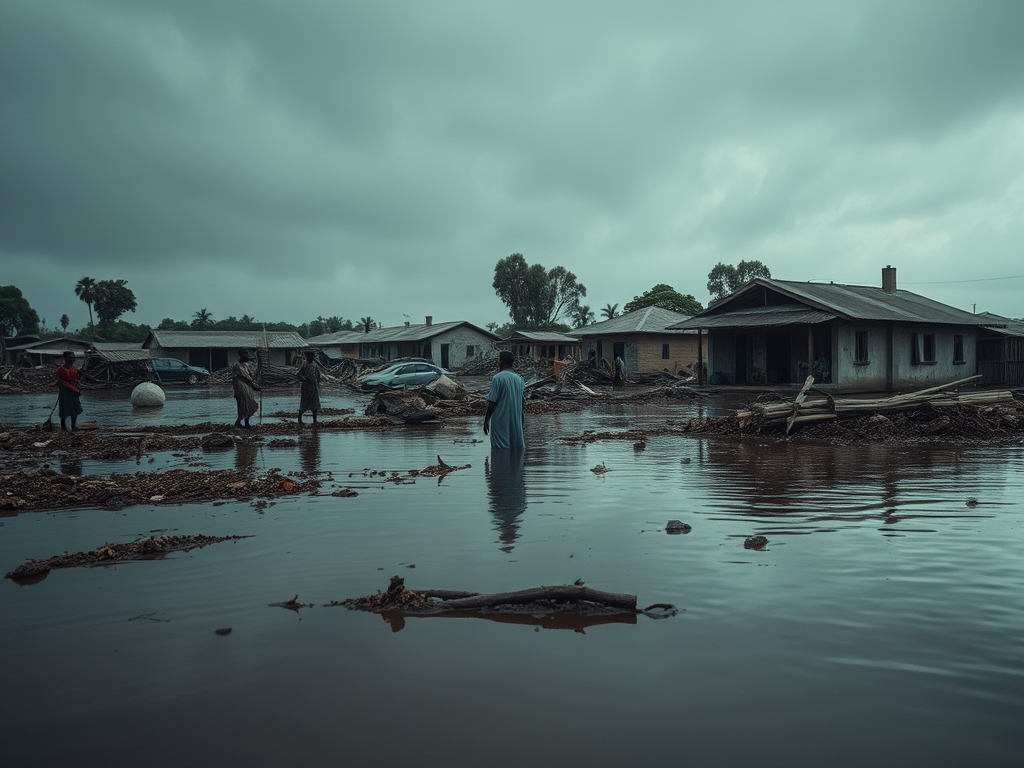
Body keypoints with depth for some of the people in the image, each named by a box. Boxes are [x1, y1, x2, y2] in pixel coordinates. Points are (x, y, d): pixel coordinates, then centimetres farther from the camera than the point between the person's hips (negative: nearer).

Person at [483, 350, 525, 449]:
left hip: (500, 421, -6)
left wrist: (486, 420, -5)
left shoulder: (498, 378, -11)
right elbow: (521, 402, 14)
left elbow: (492, 402, -13)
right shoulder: (519, 379, 9)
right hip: (516, 422, 6)